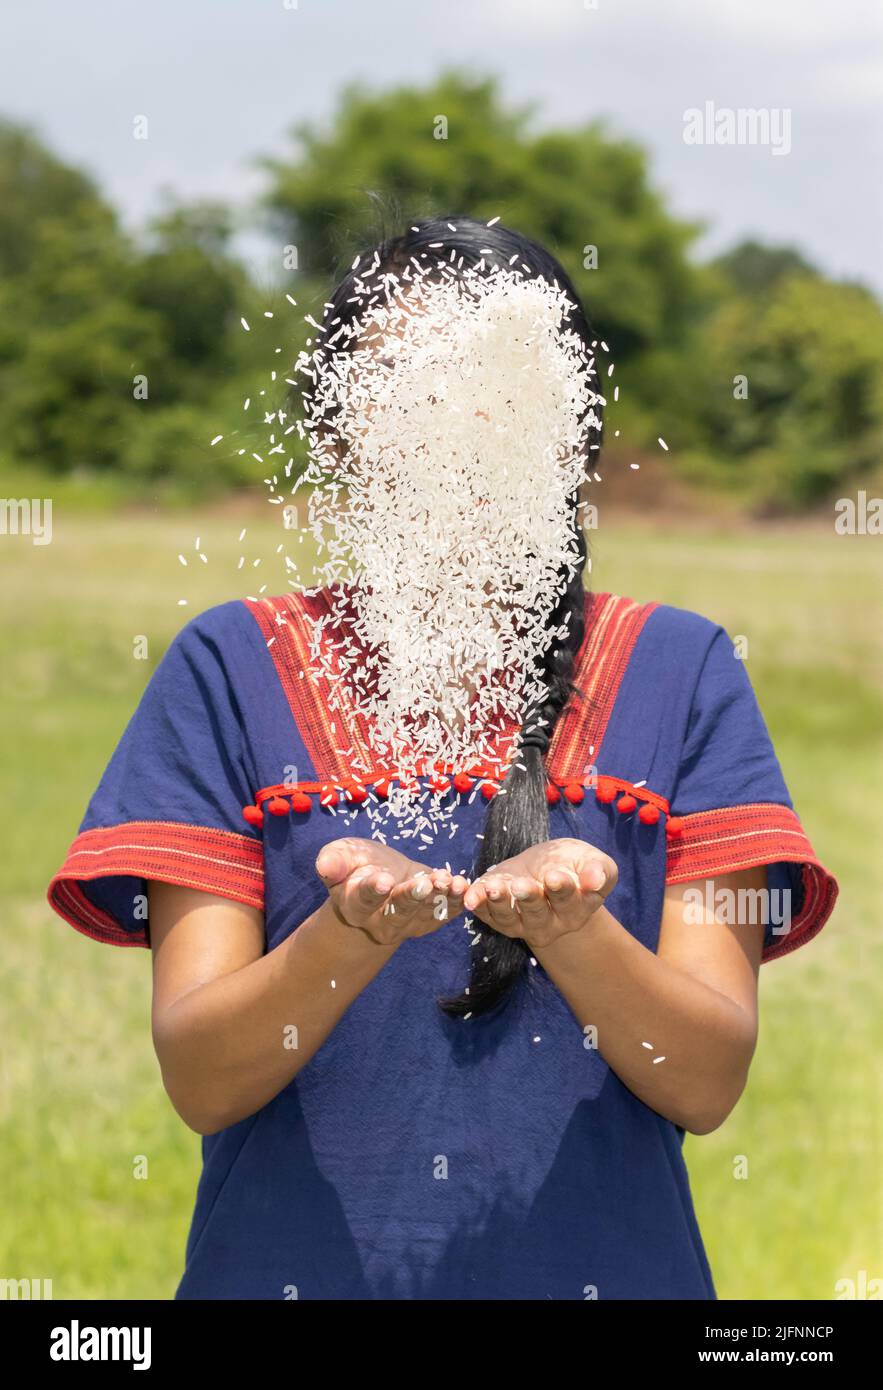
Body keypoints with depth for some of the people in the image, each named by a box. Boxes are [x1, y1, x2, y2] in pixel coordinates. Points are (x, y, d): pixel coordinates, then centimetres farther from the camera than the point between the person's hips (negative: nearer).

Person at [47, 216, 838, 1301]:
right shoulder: (233, 666, 0)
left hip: (602, 1263, 1)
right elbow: (199, 1079, -7)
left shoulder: (679, 669, 1)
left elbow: (708, 1083, -7)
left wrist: (567, 925, -24)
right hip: (285, 1267, 0)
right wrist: (351, 932, -25)